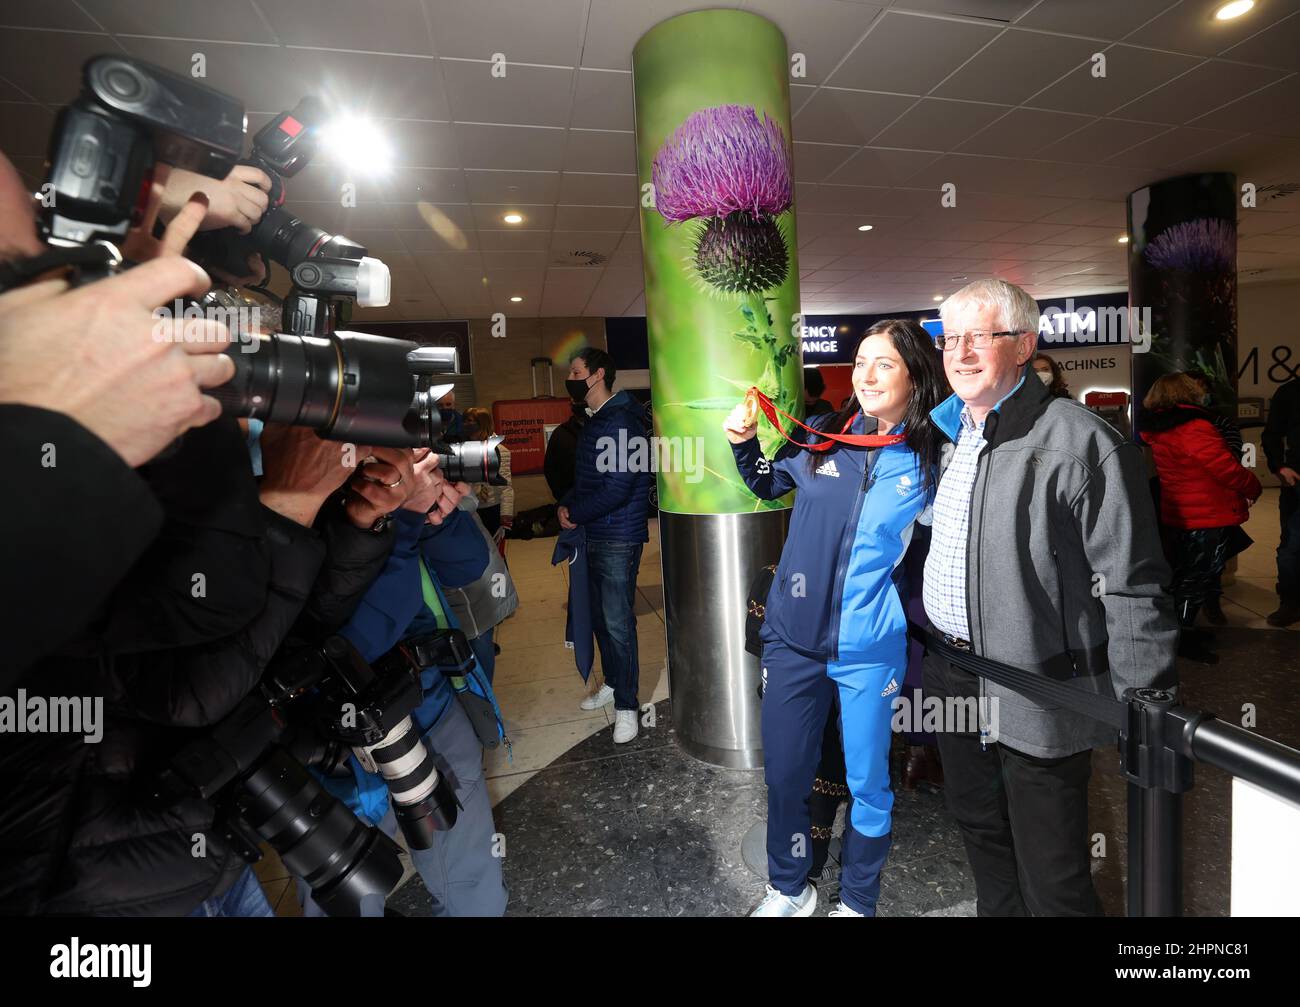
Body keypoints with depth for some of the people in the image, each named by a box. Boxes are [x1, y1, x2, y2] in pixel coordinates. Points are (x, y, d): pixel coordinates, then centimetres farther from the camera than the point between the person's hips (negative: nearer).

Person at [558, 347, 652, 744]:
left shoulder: (621, 422, -17)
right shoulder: (594, 422, 14)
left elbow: (616, 489, -23)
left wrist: (573, 512, -12)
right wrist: (566, 505, 1)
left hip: (618, 538, -9)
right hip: (594, 535, 9)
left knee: (618, 623, -3)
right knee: (600, 616, 18)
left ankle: (626, 706, 10)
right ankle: (613, 684, 35)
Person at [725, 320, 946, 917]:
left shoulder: (933, 459, -6)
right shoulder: (821, 435, -2)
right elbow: (767, 484, 15)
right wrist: (743, 443, 0)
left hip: (871, 649, -1)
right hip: (793, 636, 2)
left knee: (867, 783, 14)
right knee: (784, 776, 14)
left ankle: (857, 901, 41)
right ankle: (788, 889, 41)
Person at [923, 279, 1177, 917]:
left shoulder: (1081, 442, -16)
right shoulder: (946, 434, 8)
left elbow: (1132, 587, -17)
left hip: (1037, 696, -7)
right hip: (950, 680, 7)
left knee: (1051, 876, 9)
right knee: (977, 825, 25)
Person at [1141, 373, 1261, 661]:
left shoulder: (1160, 429, 5)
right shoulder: (1194, 428, -23)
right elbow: (1227, 468, -18)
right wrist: (1254, 488, -2)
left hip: (1182, 515, 9)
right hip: (1208, 517, -9)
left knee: (1186, 575, 19)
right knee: (1198, 578, 2)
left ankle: (1182, 629, 30)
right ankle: (1182, 638, 10)